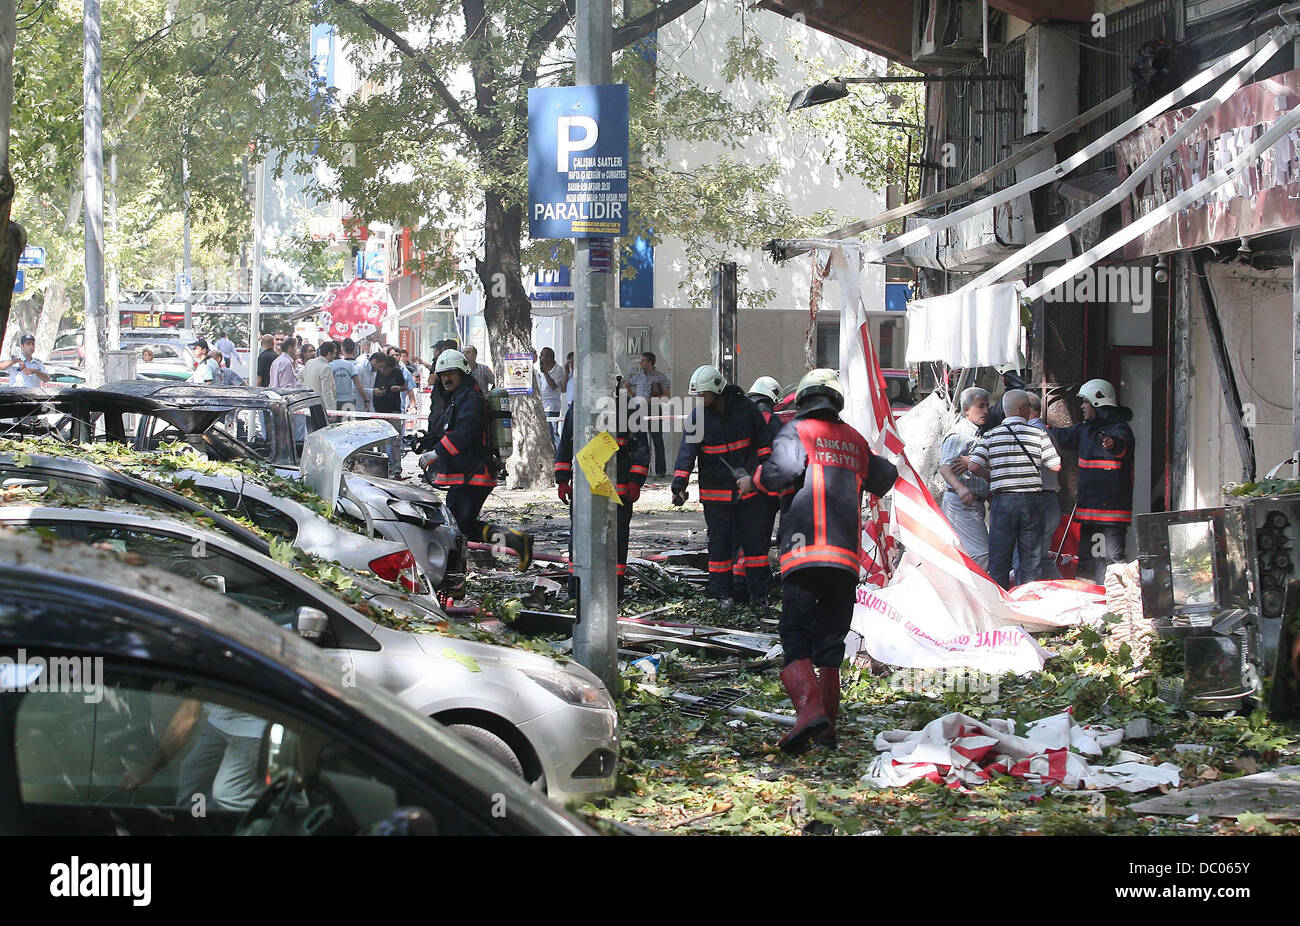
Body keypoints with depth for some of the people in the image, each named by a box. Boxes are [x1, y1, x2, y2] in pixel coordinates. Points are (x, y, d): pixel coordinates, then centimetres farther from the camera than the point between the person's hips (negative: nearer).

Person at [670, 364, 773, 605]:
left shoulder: (744, 407, -3)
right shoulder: (698, 416, -4)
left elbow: (763, 440, 8)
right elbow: (687, 450, -12)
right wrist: (679, 484, -23)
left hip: (748, 488, 0)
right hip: (716, 492, 0)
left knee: (755, 539, 4)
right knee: (719, 542, 3)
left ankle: (759, 592, 13)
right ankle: (720, 593, 11)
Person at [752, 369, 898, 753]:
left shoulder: (796, 431, 3)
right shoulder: (855, 440, 19)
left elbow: (780, 472, -15)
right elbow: (884, 479, 34)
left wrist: (758, 476, 5)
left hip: (804, 552, -5)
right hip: (847, 556, 5)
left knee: (795, 637, -3)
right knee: (830, 639, 13)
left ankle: (809, 707, -25)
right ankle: (828, 726, 12)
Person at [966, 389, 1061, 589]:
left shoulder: (990, 436, 2)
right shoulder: (1038, 434, -1)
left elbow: (974, 467, -6)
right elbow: (1056, 466, 0)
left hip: (1002, 501, 1)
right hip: (1032, 500, 0)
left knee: (998, 564, 6)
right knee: (1030, 560, 8)